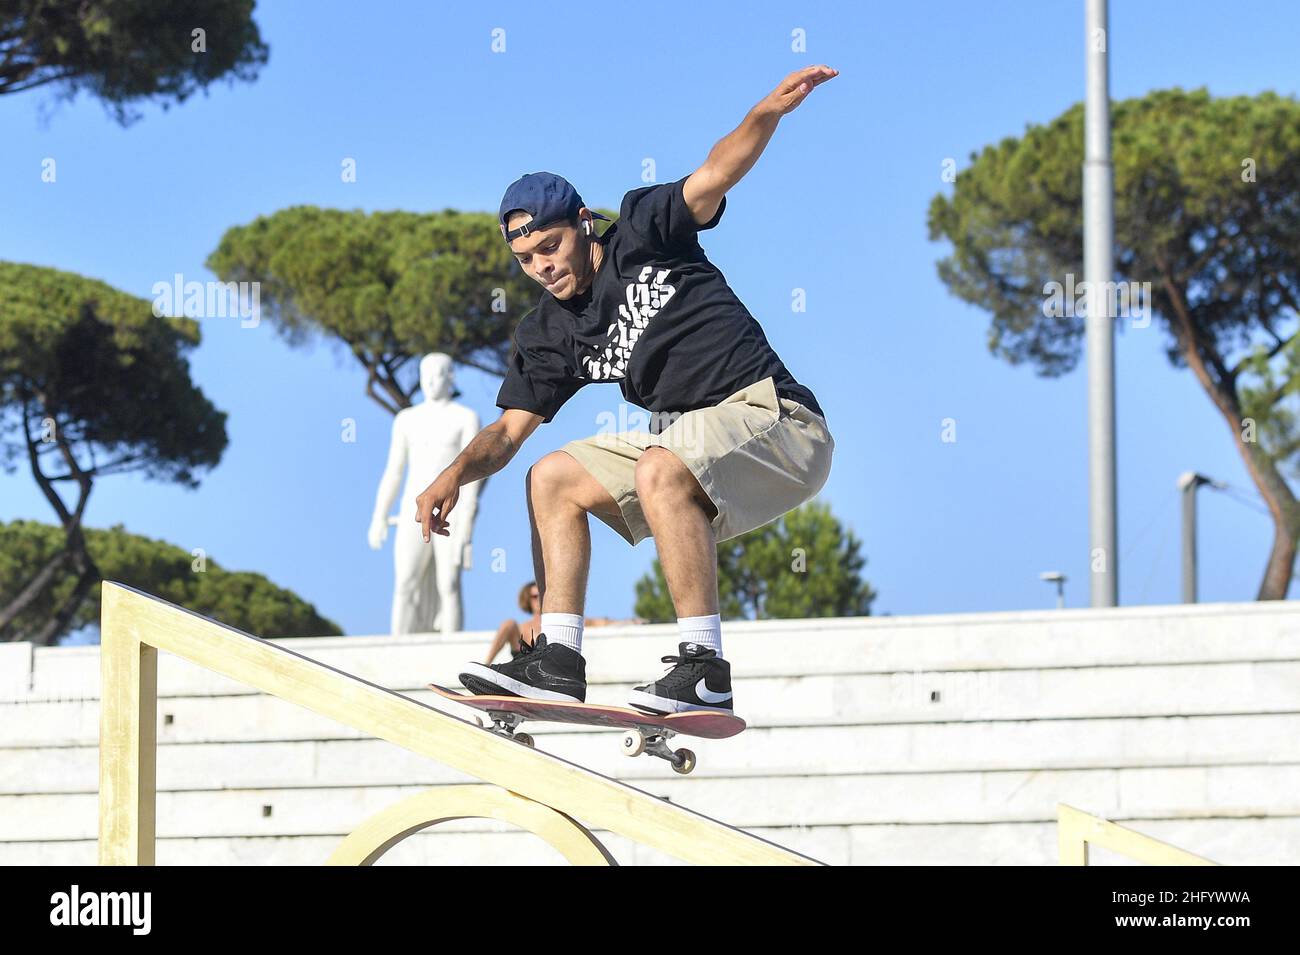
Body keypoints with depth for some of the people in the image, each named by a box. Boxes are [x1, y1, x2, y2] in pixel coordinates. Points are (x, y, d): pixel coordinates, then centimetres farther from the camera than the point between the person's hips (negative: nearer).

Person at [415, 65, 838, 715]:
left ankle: (704, 670, -32)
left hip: (777, 420, -8)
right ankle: (558, 660, -1)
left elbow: (715, 176, -16)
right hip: (687, 443, 8)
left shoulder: (642, 234, -3)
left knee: (659, 468, -33)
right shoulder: (550, 333, 11)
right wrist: (455, 474, -10)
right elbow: (510, 428, 10)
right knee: (553, 478, 5)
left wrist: (768, 113, -35)